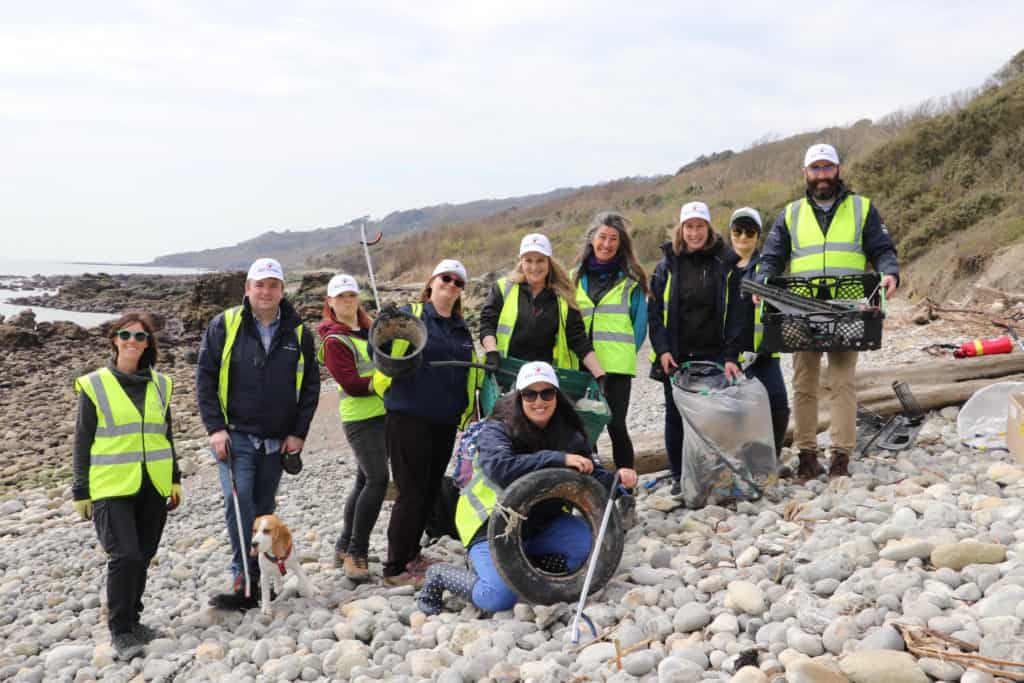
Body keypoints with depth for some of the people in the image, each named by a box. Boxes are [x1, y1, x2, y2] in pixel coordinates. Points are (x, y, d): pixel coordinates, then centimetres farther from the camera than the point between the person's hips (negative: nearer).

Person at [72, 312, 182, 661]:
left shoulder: (160, 384, 9)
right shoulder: (94, 385, -3)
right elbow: (82, 442, 0)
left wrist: (174, 479, 15)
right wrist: (81, 492, 0)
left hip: (153, 488, 4)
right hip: (111, 488, -4)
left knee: (142, 557, 10)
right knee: (125, 556, -13)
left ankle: (131, 621, 26)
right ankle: (120, 631, 1)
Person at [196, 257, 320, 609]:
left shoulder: (298, 333, 4)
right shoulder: (224, 325, -2)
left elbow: (310, 385, 7)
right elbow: (205, 378, -2)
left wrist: (298, 433, 1)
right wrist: (215, 428, -9)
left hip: (277, 440, 3)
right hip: (235, 435, -2)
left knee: (263, 510, 10)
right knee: (239, 504, -15)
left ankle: (257, 580, 20)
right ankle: (245, 582, -11)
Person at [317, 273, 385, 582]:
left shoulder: (370, 328, 14)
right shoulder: (334, 340, -9)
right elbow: (353, 384, -17)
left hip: (382, 413, 8)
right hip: (360, 418, -8)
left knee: (365, 480, 13)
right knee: (377, 479, -15)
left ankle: (344, 548, 25)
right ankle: (356, 554, -7)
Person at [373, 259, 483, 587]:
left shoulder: (462, 329, 17)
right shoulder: (410, 315, -2)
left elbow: (470, 375, 24)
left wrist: (469, 416, 18)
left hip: (445, 423, 7)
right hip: (408, 418, -7)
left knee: (431, 492, 14)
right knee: (412, 493, -5)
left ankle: (410, 555, 30)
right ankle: (395, 569, 5)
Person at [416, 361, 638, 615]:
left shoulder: (569, 435, -1)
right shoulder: (497, 429, -16)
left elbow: (594, 478, -3)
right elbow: (500, 467, -37)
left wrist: (617, 479, -26)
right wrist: (558, 459, -40)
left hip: (541, 523, 5)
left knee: (589, 538, -19)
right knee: (501, 597, -22)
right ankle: (439, 576, 7)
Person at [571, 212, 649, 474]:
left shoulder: (631, 279, 2)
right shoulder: (576, 276, 11)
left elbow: (640, 322, 6)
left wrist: (625, 353, 2)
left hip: (617, 365, -3)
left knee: (616, 425, -6)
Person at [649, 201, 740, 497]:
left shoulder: (724, 264, 1)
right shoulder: (666, 266, 6)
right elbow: (654, 312, 5)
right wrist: (662, 350, -7)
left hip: (713, 354, -2)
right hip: (676, 356, 2)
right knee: (676, 415, 7)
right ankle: (679, 476, 18)